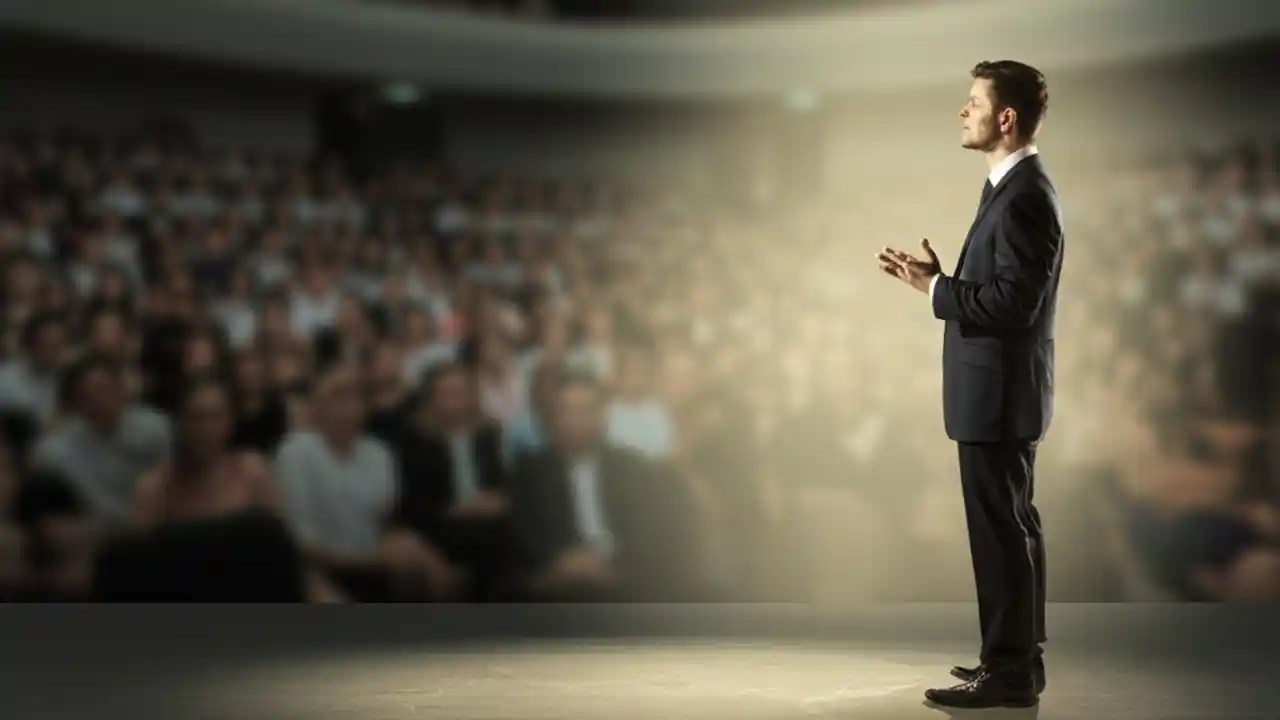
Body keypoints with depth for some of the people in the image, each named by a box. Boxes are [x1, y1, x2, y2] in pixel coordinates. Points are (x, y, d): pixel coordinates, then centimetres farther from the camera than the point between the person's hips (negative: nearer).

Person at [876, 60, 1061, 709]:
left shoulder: (1024, 197, -19)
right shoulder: (1014, 187, 14)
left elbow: (1012, 303, -24)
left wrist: (934, 288, -15)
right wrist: (938, 278, 3)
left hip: (1000, 395, -11)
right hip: (998, 393, 11)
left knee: (1001, 531, -3)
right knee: (1011, 526, 16)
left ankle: (1008, 673, 5)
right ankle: (1017, 657, 26)